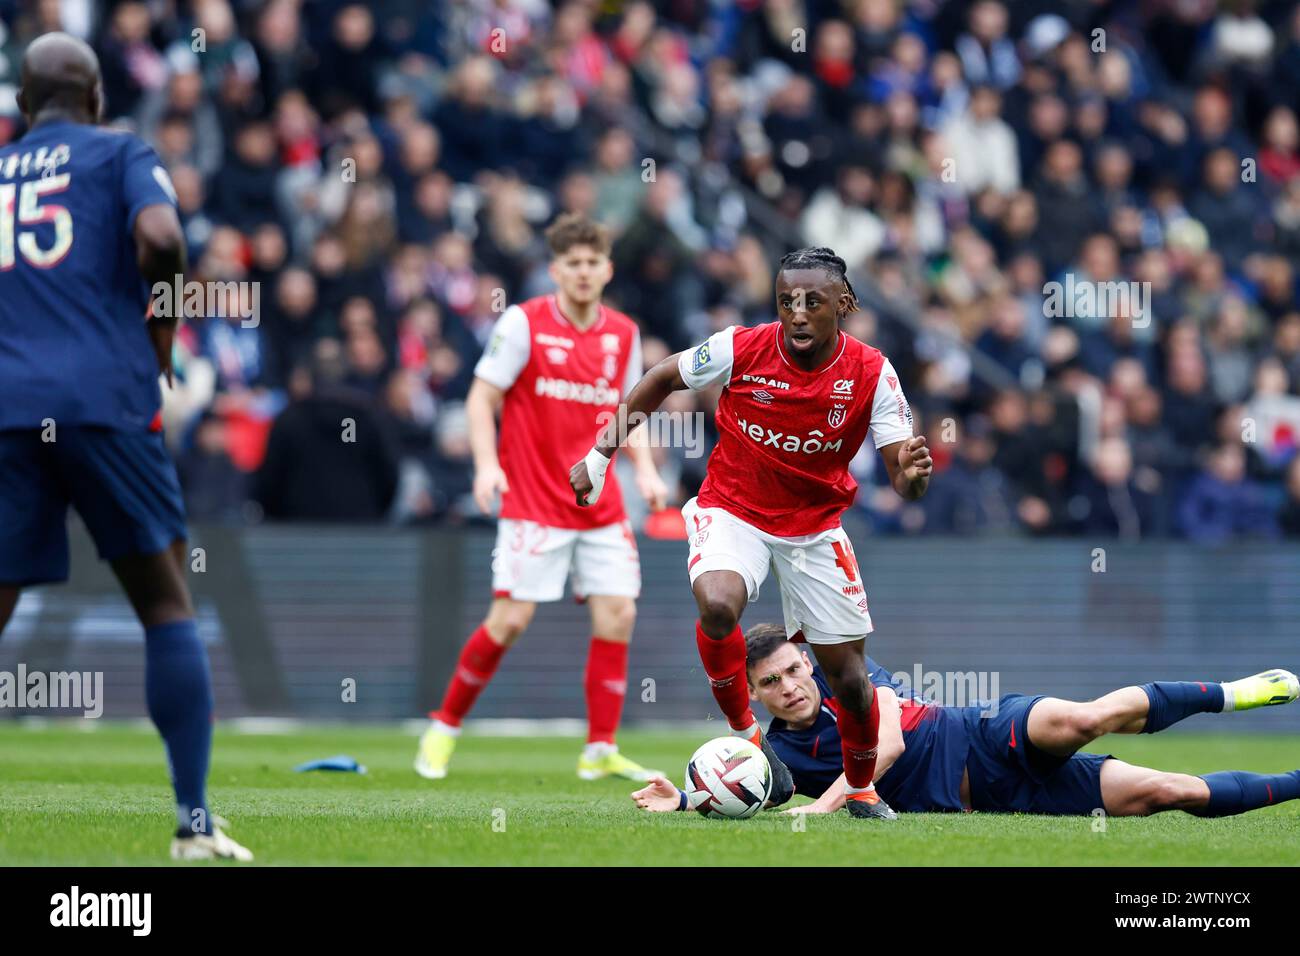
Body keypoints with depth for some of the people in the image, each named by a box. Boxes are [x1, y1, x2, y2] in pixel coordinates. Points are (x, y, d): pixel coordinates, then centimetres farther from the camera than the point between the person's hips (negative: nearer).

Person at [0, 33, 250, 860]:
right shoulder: (120, 155, 9)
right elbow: (159, 237, -10)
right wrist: (163, 329, 5)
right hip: (103, 399, -3)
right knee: (168, 605, 8)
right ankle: (195, 821, 0)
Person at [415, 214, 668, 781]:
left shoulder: (623, 334, 8)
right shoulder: (524, 323, -7)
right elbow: (482, 398, -5)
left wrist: (645, 470, 4)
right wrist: (487, 465, -19)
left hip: (600, 507, 5)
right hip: (533, 503, -5)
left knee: (618, 613, -4)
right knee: (511, 618, -9)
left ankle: (601, 750, 3)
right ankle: (444, 727, 9)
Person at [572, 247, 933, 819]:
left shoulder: (871, 374, -16)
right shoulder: (741, 349, -18)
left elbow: (902, 483, -16)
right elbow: (663, 379, 1)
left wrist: (911, 473, -41)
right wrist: (602, 454, 3)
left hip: (814, 526, 2)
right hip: (732, 510, -2)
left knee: (848, 674, 3)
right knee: (717, 605, -34)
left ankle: (861, 789, 31)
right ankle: (745, 734, -10)